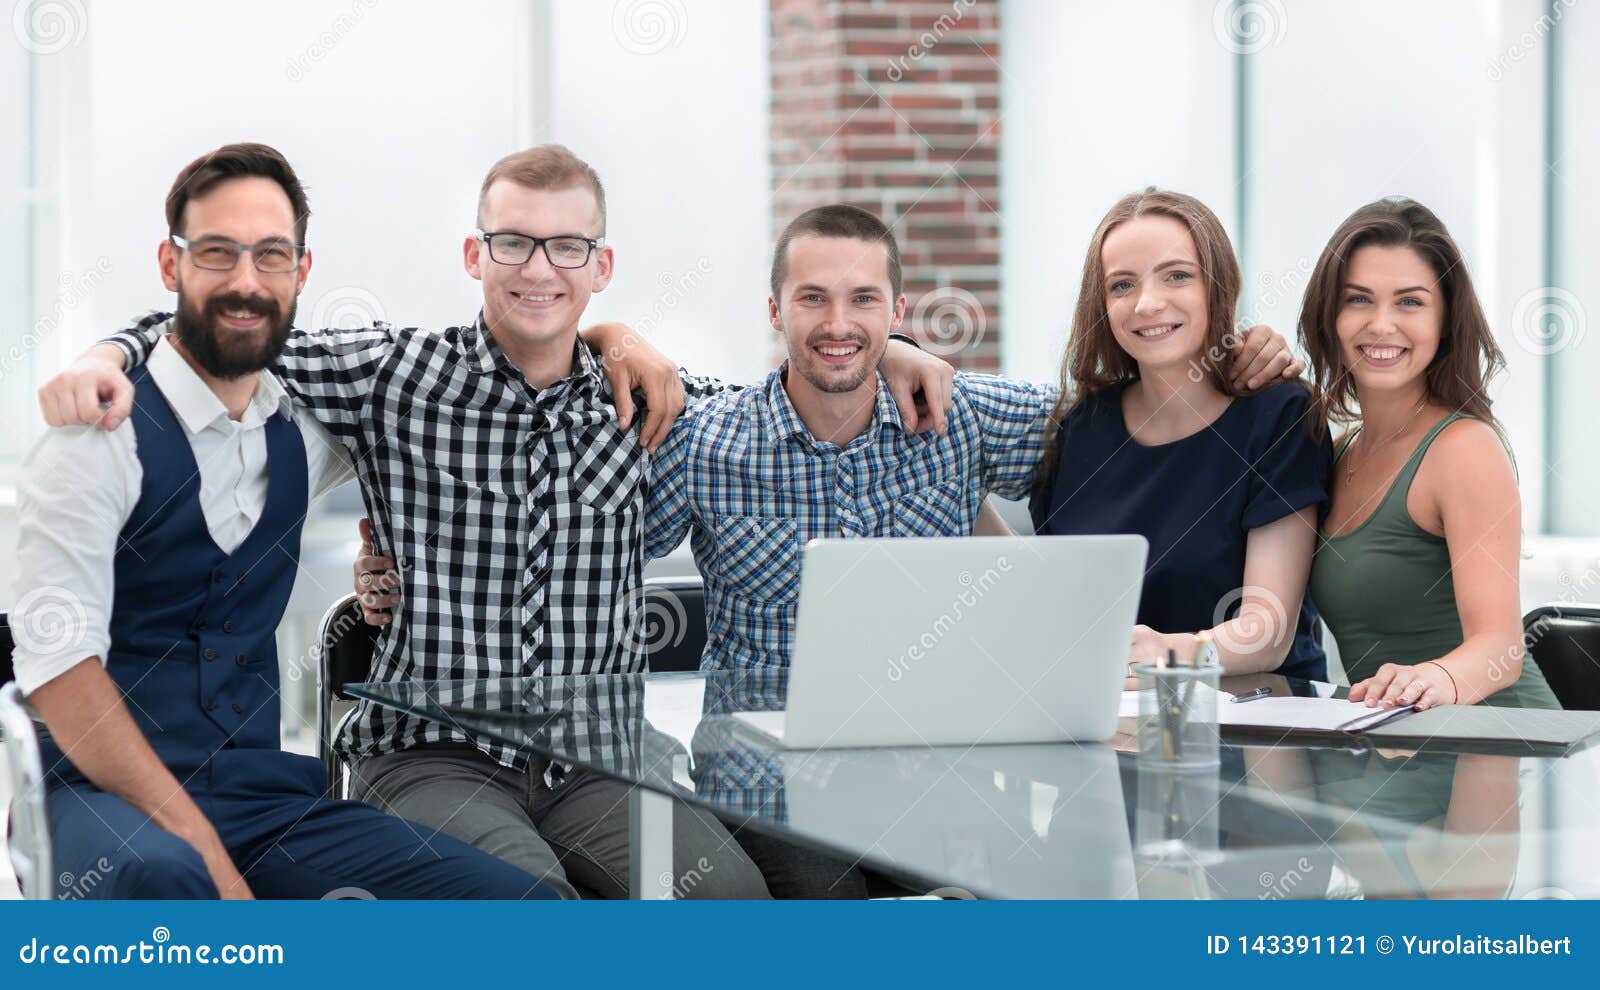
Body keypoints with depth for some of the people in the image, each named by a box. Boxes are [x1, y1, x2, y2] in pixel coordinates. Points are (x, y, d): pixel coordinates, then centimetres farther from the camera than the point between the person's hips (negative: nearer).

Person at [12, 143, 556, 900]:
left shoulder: (302, 429, 12)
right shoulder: (104, 438, -6)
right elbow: (59, 667, -14)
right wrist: (205, 857, -21)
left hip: (267, 798, 5)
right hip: (114, 804, -5)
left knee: (529, 916, -18)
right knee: (156, 874, -42)